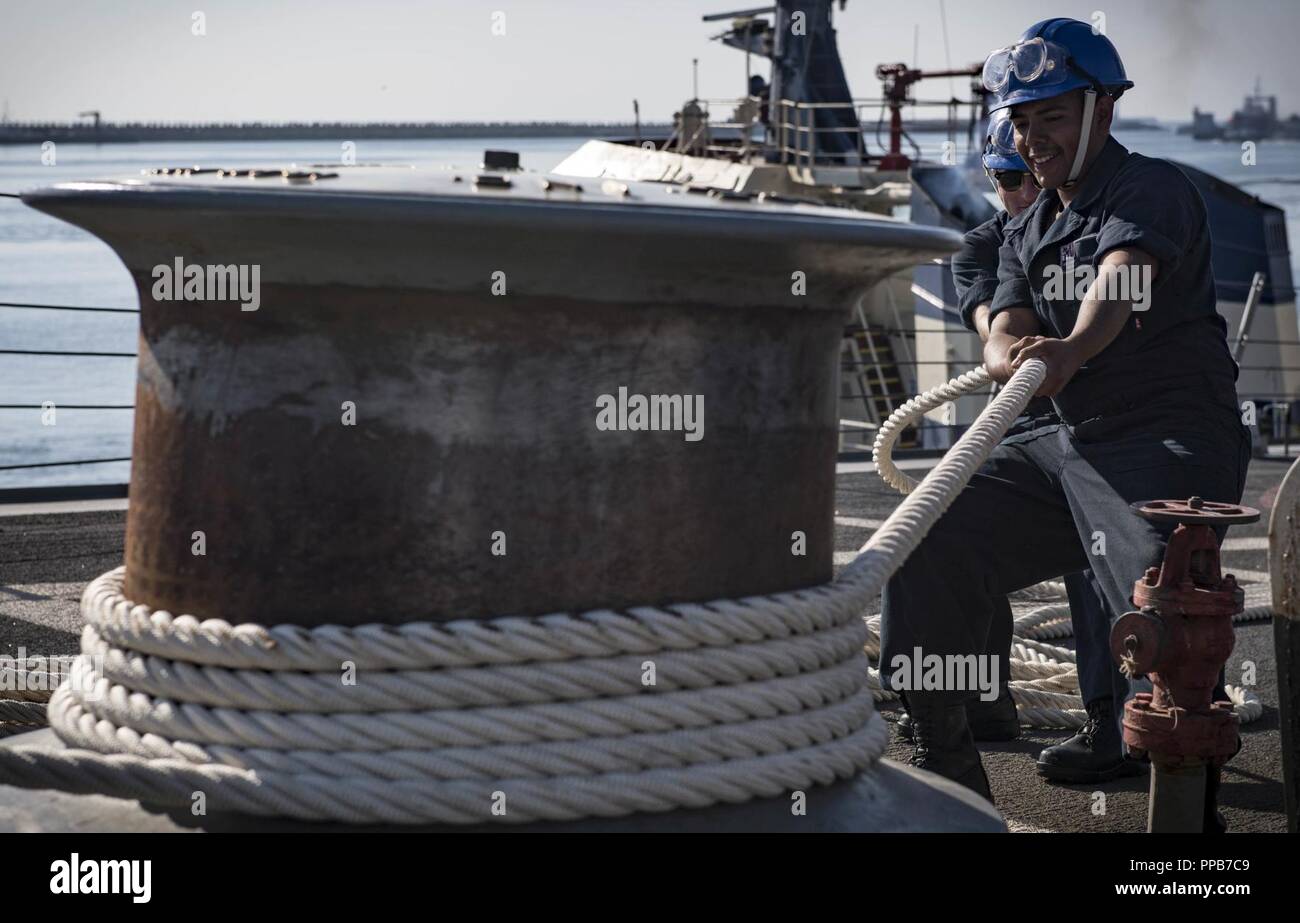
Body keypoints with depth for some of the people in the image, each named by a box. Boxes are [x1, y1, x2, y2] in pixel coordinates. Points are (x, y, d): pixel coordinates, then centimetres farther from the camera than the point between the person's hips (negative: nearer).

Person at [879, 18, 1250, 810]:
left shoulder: (1154, 189, -6)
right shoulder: (1026, 233, 18)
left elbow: (1122, 278, -30)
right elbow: (1002, 340, 0)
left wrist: (1073, 348, -51)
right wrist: (1017, 352, -27)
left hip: (1175, 440, -8)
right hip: (1072, 441, 8)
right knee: (931, 541, -2)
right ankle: (946, 766, 8)